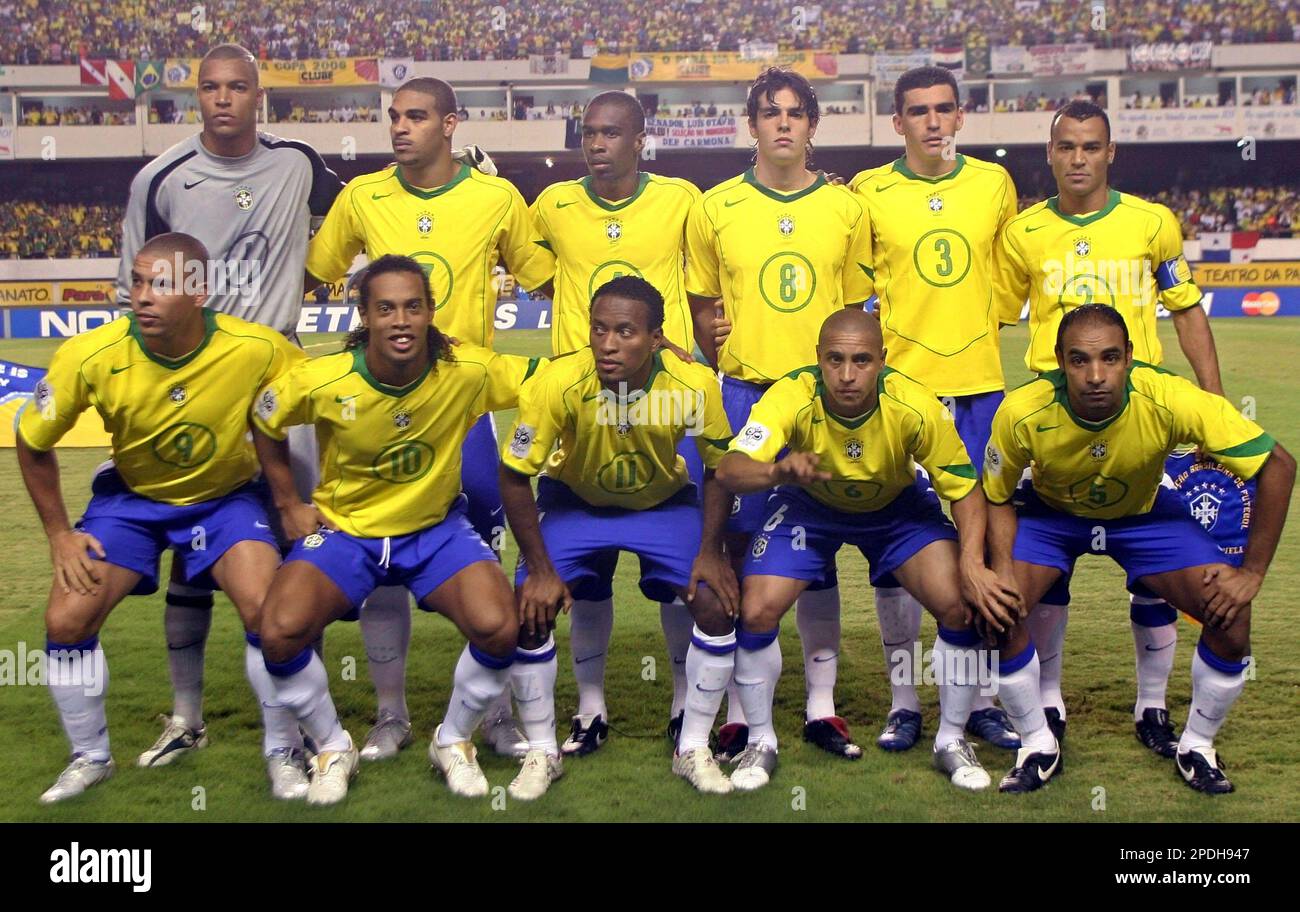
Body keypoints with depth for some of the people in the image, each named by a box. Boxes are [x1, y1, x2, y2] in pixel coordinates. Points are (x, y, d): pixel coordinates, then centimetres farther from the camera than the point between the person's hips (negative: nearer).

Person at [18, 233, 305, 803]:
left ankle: (282, 753, 2)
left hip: (224, 495, -1)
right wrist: (58, 534, -5)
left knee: (268, 612, -22)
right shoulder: (90, 357, -24)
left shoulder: (255, 349, -26)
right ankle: (89, 758, 14)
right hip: (130, 496, 1)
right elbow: (32, 442, -6)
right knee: (66, 621, -11)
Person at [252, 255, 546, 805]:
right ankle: (333, 749, 6)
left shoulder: (468, 372, -18)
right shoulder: (323, 382, -19)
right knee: (280, 631, -25)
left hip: (436, 528, 0)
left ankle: (453, 742, 8)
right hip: (343, 529, 0)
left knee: (498, 628, -24)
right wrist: (288, 505, 1)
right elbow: (264, 424, 1)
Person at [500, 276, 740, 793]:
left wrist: (710, 551, -16)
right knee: (531, 608, -18)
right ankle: (541, 751, 6)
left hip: (665, 501, 1)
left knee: (717, 602, -16)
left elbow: (720, 468, -10)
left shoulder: (695, 386, -30)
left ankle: (693, 750, 5)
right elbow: (514, 478, -20)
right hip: (574, 500, -1)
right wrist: (540, 569, -19)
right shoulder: (557, 384, -33)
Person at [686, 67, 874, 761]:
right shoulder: (715, 209, 2)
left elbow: (856, 307, 11)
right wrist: (734, 377, 3)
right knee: (739, 545, 1)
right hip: (745, 395, -1)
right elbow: (703, 308, 9)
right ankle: (739, 709, 10)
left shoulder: (847, 209, 5)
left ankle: (822, 705, 15)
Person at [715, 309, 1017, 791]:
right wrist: (777, 470, -66)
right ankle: (761, 742, 8)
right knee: (756, 611, -17)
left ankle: (952, 741, 8)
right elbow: (729, 469, -44)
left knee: (964, 606, -17)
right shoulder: (792, 396, -34)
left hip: (898, 505, 0)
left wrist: (972, 564, -36)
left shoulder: (915, 405, -32)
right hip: (808, 504, 0)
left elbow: (965, 489, -21)